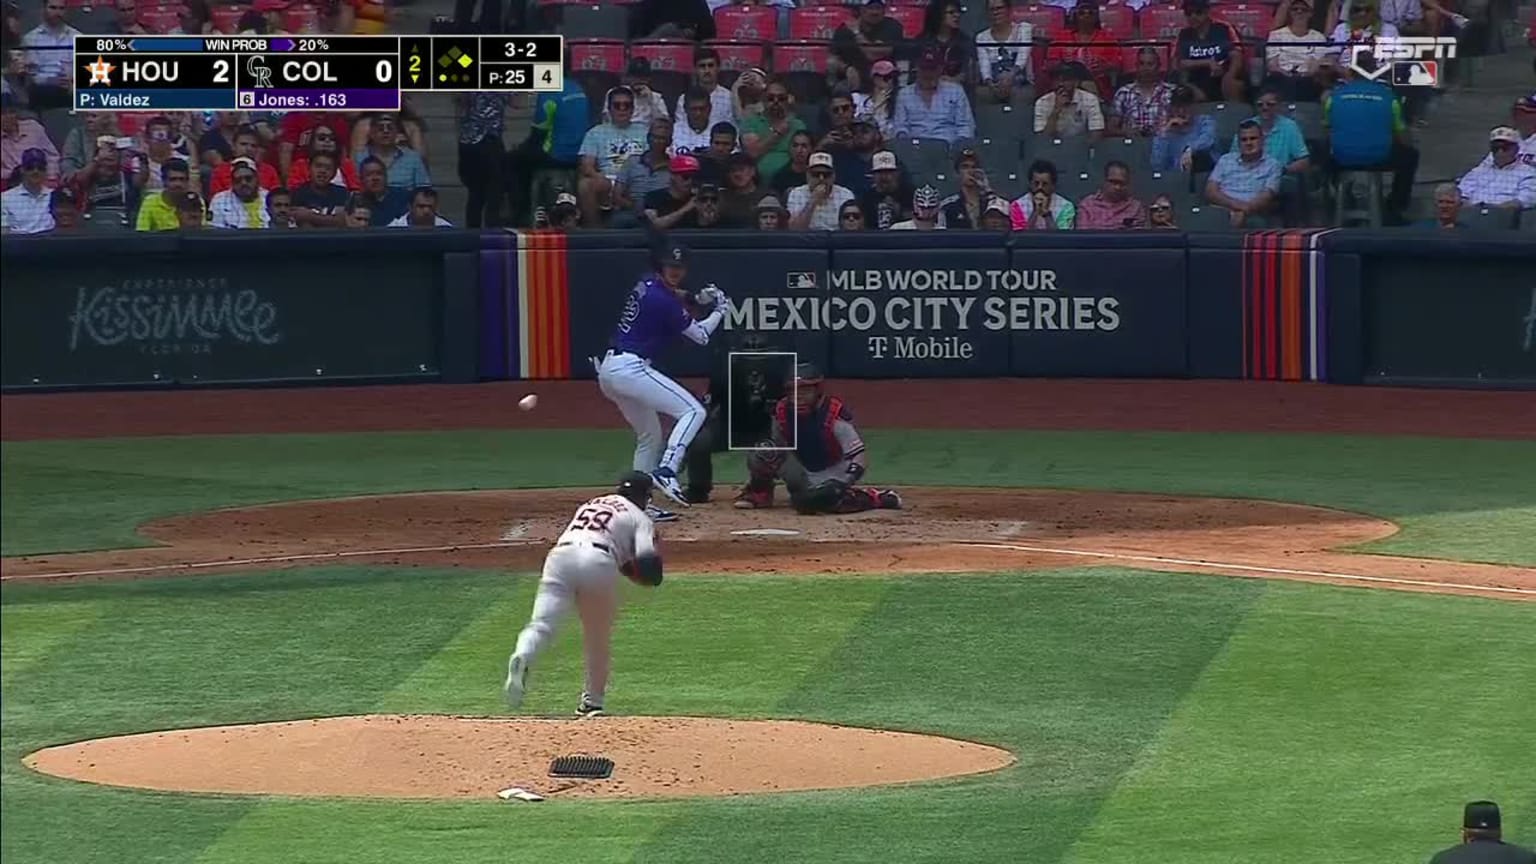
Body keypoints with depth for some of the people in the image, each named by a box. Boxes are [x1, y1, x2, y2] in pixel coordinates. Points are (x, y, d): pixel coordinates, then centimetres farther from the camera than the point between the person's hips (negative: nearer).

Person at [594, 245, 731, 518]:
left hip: (608, 369, 10)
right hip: (629, 369, -10)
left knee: (650, 435, 21)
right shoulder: (664, 301, -13)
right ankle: (666, 471, -26)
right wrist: (720, 311, 16)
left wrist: (696, 298, 18)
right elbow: (700, 335, -1)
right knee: (693, 412, -12)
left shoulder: (645, 284, 11)